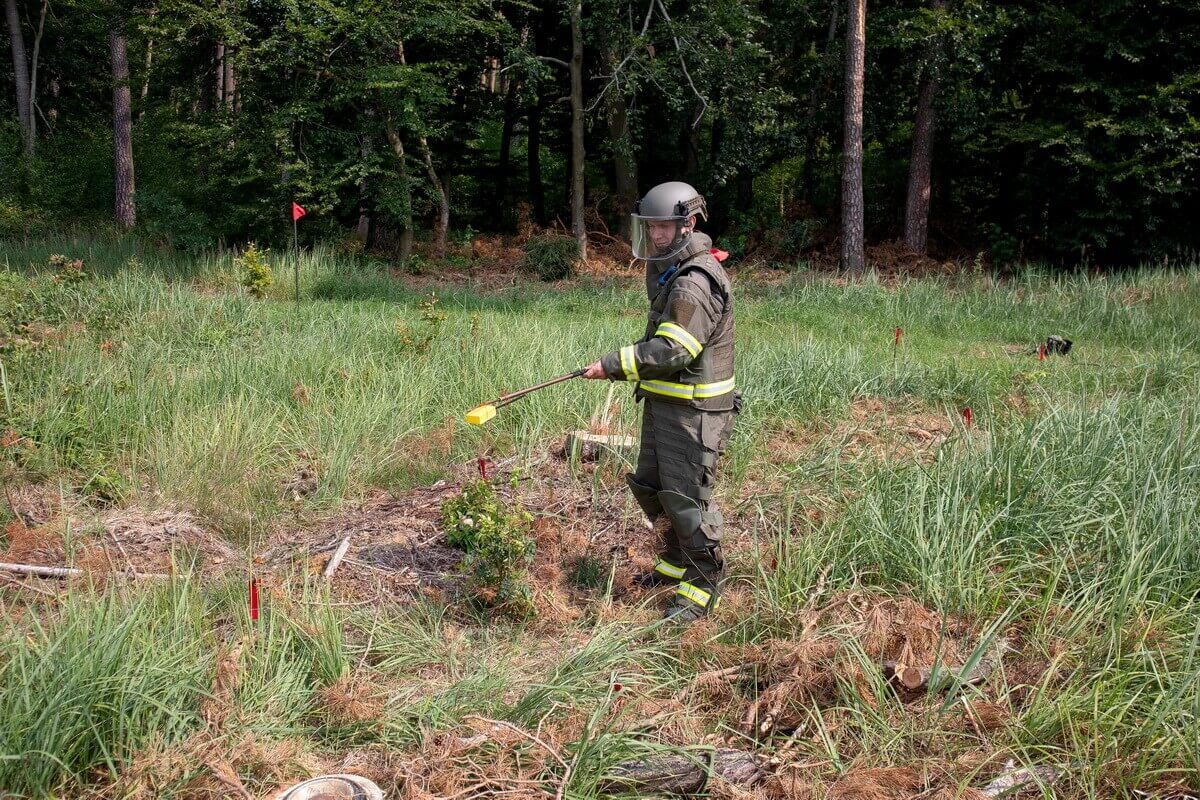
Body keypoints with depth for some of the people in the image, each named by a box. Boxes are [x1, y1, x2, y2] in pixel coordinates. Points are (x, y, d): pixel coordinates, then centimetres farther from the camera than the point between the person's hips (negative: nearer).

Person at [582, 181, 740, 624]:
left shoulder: (696, 283, -22)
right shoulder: (671, 272, 12)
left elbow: (671, 351, -28)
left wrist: (613, 365, -21)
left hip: (694, 411, -11)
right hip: (663, 403, 11)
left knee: (686, 499, -4)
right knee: (650, 488, 20)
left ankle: (701, 587, 10)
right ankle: (676, 561, 37)